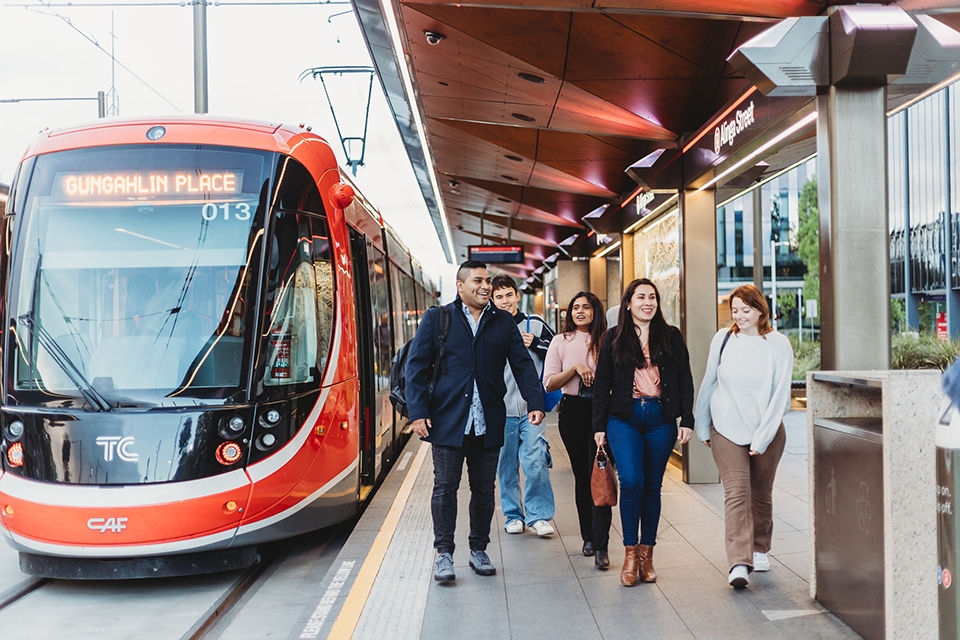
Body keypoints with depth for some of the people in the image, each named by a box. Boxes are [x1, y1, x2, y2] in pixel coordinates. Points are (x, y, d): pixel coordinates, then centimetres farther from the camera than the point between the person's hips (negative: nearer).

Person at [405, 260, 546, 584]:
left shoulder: (503, 322, 11)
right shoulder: (437, 318, 3)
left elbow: (523, 364, 9)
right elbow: (416, 367, 1)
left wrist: (535, 402, -4)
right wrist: (417, 412, -8)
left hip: (488, 423, 3)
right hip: (448, 421, -2)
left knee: (484, 490, 9)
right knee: (445, 488, 2)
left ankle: (478, 550, 23)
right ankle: (444, 554, 13)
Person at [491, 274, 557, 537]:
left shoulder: (535, 325, 5)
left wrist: (535, 344, -6)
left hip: (531, 409, -1)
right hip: (500, 411, 1)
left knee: (536, 462, -10)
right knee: (506, 466, 7)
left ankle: (539, 516, 0)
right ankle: (513, 515, 19)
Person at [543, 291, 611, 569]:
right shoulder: (561, 341, 7)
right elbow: (548, 383, 1)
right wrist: (575, 368, -11)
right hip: (573, 411, 2)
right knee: (581, 475, 10)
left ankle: (600, 546, -10)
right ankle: (588, 537, 24)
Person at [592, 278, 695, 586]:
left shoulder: (671, 337, 8)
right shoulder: (613, 338, 6)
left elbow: (685, 381, 9)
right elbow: (602, 384, 8)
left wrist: (686, 420, 1)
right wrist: (599, 426, 3)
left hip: (661, 419, 1)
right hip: (624, 419, -1)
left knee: (652, 487, 5)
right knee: (631, 482, -13)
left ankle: (647, 553, 15)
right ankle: (630, 552, 0)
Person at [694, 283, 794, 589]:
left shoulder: (778, 344, -5)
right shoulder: (723, 339, 0)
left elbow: (780, 394, -7)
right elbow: (709, 383, 9)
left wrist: (762, 438, -12)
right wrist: (702, 427, 13)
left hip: (767, 431, 0)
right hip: (727, 429, 0)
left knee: (761, 494, 11)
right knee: (736, 493, -11)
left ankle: (759, 549, 32)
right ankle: (739, 563, -17)